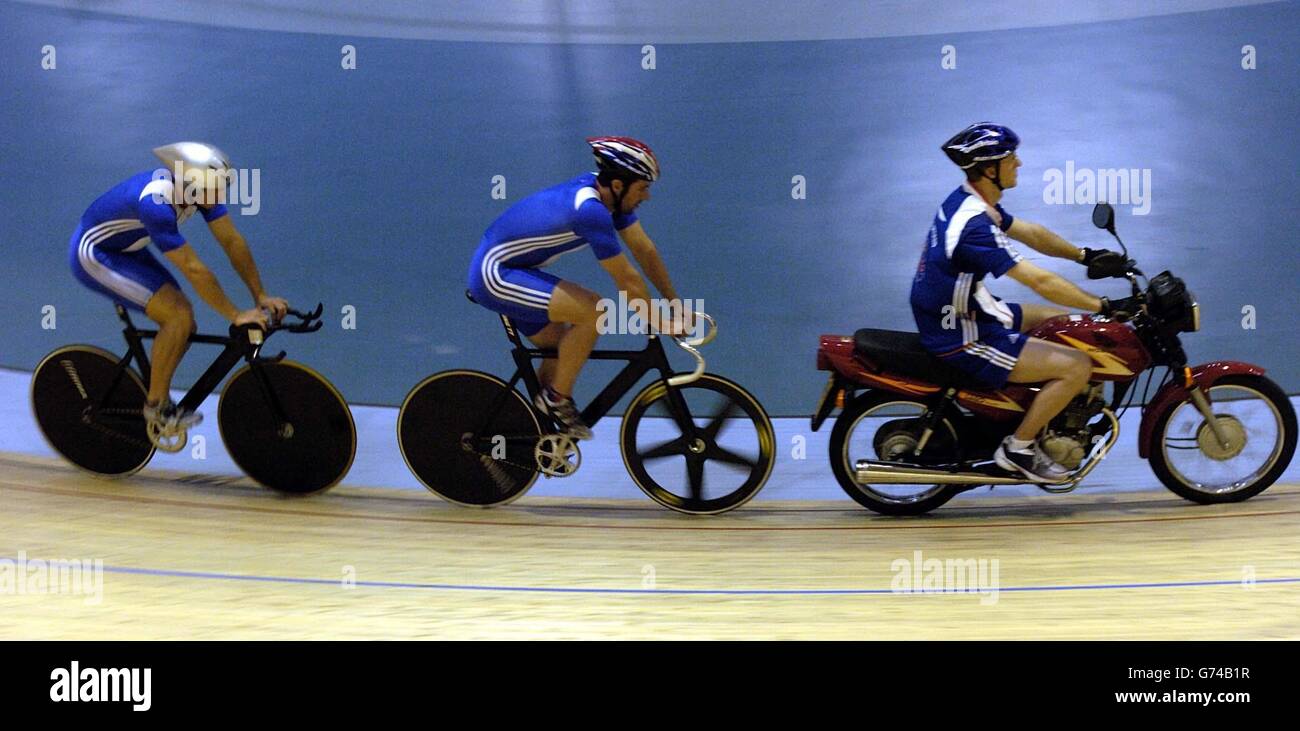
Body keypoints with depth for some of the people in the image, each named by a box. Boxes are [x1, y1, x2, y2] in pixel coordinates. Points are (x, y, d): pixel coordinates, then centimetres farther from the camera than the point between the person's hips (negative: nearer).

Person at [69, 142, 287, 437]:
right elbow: (194, 270, -34)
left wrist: (261, 296, -9)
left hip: (125, 249, 8)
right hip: (93, 255, -8)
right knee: (179, 316, -20)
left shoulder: (197, 187, -14)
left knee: (184, 324, 0)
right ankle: (156, 407, -4)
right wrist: (236, 315, -29)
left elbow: (232, 241, -7)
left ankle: (157, 401, 18)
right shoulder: (155, 204, -37)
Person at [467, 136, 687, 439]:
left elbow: (645, 249, 6)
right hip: (494, 275, -10)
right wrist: (664, 325, -14)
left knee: (564, 350, 14)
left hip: (510, 270, 10)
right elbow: (628, 281, -23)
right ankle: (557, 399, -6)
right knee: (593, 310, -22)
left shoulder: (609, 194, -1)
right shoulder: (590, 210, -28)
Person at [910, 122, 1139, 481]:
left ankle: (1054, 434, 27)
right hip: (962, 341, -11)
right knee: (1077, 366, -14)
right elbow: (1041, 282, -29)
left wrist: (1085, 255, 16)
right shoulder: (975, 226, -28)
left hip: (967, 313, 11)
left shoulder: (968, 201, 4)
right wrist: (1106, 307, -24)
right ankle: (1017, 449, 0)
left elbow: (1031, 232, 17)